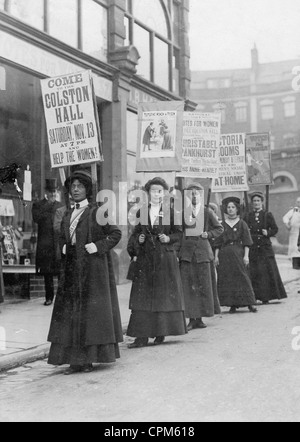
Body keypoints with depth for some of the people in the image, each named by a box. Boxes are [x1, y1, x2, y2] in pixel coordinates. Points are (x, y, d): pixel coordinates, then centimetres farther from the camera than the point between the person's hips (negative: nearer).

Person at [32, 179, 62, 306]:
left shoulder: (61, 206, 16)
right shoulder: (37, 205, 9)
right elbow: (36, 218, -10)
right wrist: (48, 204, -7)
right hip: (45, 244, -1)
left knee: (61, 271, -3)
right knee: (47, 272, 2)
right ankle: (49, 297, 10)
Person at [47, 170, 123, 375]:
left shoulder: (96, 212, -4)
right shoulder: (68, 216, 14)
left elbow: (116, 234, -7)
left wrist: (96, 247, -14)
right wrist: (65, 249, 9)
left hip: (93, 268, -6)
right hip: (72, 269, 6)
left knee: (92, 311, -3)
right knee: (69, 312, 3)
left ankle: (89, 359, 3)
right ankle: (75, 360, 8)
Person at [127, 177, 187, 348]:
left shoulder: (170, 211, 2)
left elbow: (179, 233, 3)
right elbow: (136, 233, 15)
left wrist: (168, 239, -14)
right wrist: (138, 239, -6)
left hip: (165, 257, -2)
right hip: (145, 258, 2)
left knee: (165, 295, 1)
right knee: (143, 296, -2)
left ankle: (161, 333, 12)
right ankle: (142, 336, -1)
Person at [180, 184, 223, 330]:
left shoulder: (207, 212, 6)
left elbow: (220, 229, 14)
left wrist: (208, 234, -3)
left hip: (203, 251, 1)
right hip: (187, 252, -1)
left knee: (203, 285, 4)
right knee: (188, 285, -4)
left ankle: (199, 319, 13)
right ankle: (192, 319, 0)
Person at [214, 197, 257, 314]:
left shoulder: (242, 223, 5)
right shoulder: (222, 224, 9)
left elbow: (246, 242, 1)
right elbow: (218, 243, 9)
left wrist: (246, 255, -9)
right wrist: (216, 256, 1)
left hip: (238, 253, -2)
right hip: (225, 254, 2)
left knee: (242, 277, -5)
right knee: (227, 279, -1)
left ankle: (250, 303, -1)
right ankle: (232, 304, 4)